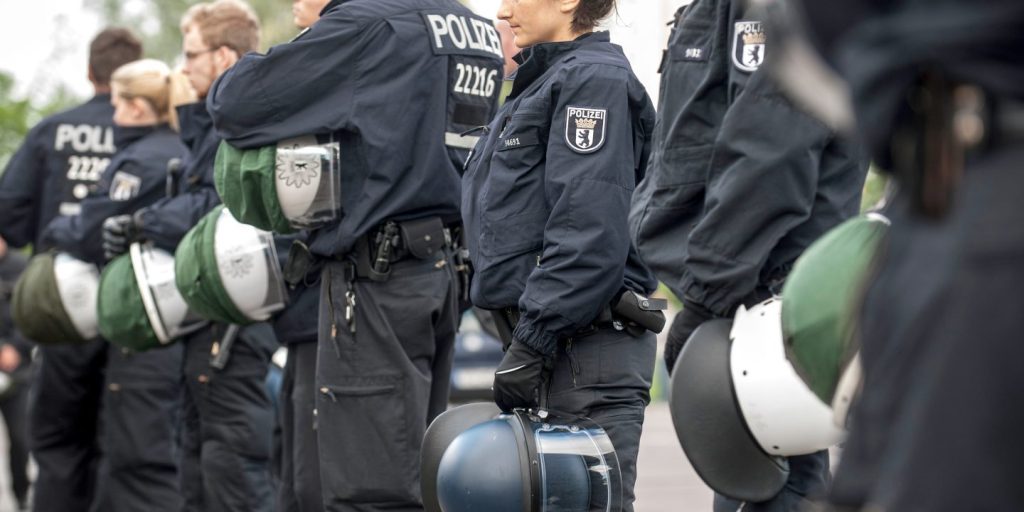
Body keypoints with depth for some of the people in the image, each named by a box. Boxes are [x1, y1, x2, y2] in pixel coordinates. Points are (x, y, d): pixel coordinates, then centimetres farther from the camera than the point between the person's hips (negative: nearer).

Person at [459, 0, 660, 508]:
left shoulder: (593, 79, -10)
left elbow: (588, 232, -20)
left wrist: (534, 342, -21)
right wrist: (528, 335, 20)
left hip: (587, 347, -10)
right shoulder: (550, 78, 21)